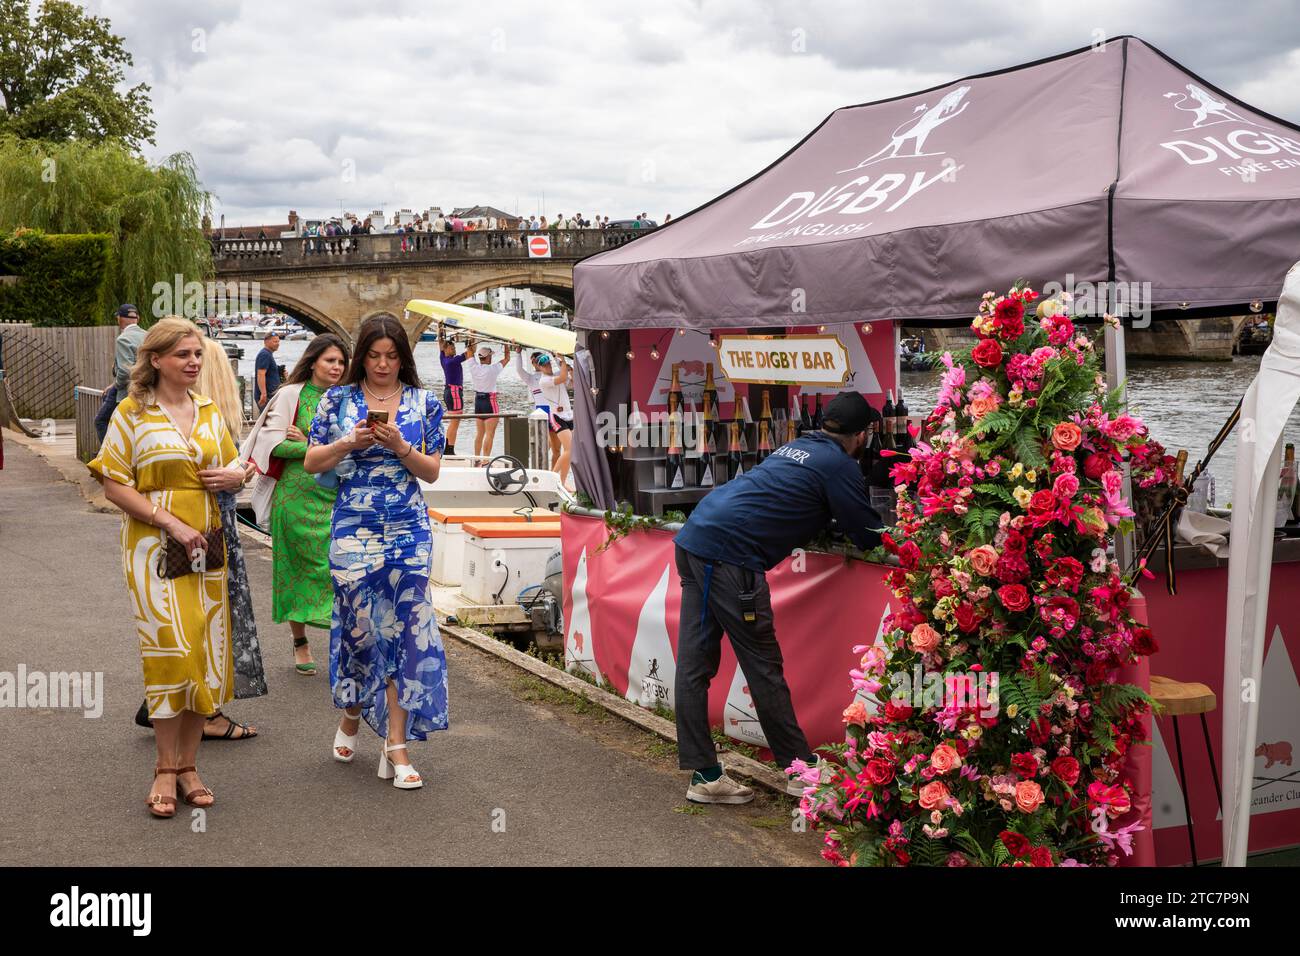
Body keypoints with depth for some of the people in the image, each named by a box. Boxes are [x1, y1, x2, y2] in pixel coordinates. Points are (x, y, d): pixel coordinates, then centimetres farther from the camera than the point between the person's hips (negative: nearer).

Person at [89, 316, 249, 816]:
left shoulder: (209, 411, 11)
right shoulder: (132, 412, -4)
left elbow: (234, 465, 22)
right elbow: (115, 487, -7)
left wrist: (234, 476, -2)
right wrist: (170, 523, -16)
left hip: (206, 546, 5)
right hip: (155, 546, -5)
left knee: (204, 652, 5)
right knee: (172, 648, -11)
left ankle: (187, 764, 16)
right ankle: (167, 769, 3)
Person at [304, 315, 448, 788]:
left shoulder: (425, 403, 5)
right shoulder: (338, 399, 5)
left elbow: (432, 471, 4)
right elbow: (311, 462, 4)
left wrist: (400, 447, -14)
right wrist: (349, 442, -12)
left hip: (409, 531, 0)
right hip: (353, 530, 0)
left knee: (405, 627, -4)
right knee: (359, 624, 3)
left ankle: (396, 744, 1)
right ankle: (351, 714, 31)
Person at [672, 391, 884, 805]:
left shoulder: (798, 446, 25)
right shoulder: (839, 464, 0)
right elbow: (869, 535, 2)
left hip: (693, 538, 9)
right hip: (730, 553, -9)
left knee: (694, 663, 7)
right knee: (763, 668, 1)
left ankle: (704, 774, 13)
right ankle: (802, 770, 12)